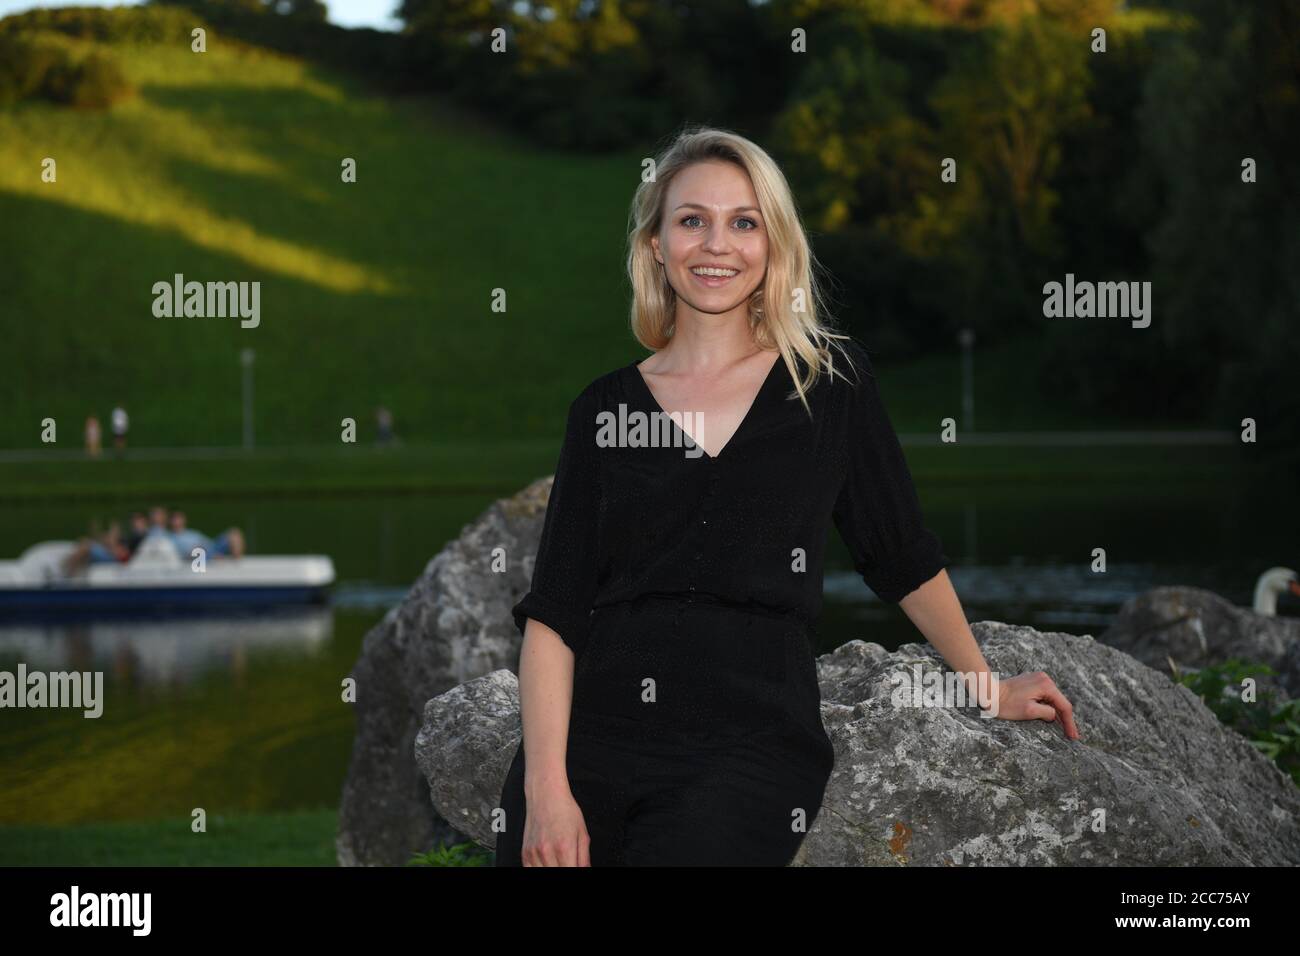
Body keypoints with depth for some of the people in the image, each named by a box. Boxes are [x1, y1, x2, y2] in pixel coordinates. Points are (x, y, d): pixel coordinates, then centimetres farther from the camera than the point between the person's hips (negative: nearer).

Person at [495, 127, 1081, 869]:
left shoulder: (832, 381, 5)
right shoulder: (604, 409, 7)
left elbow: (903, 555, 15)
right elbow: (554, 610, 1)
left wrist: (987, 690, 22)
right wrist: (546, 786, -10)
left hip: (750, 748, -2)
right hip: (591, 740, 2)